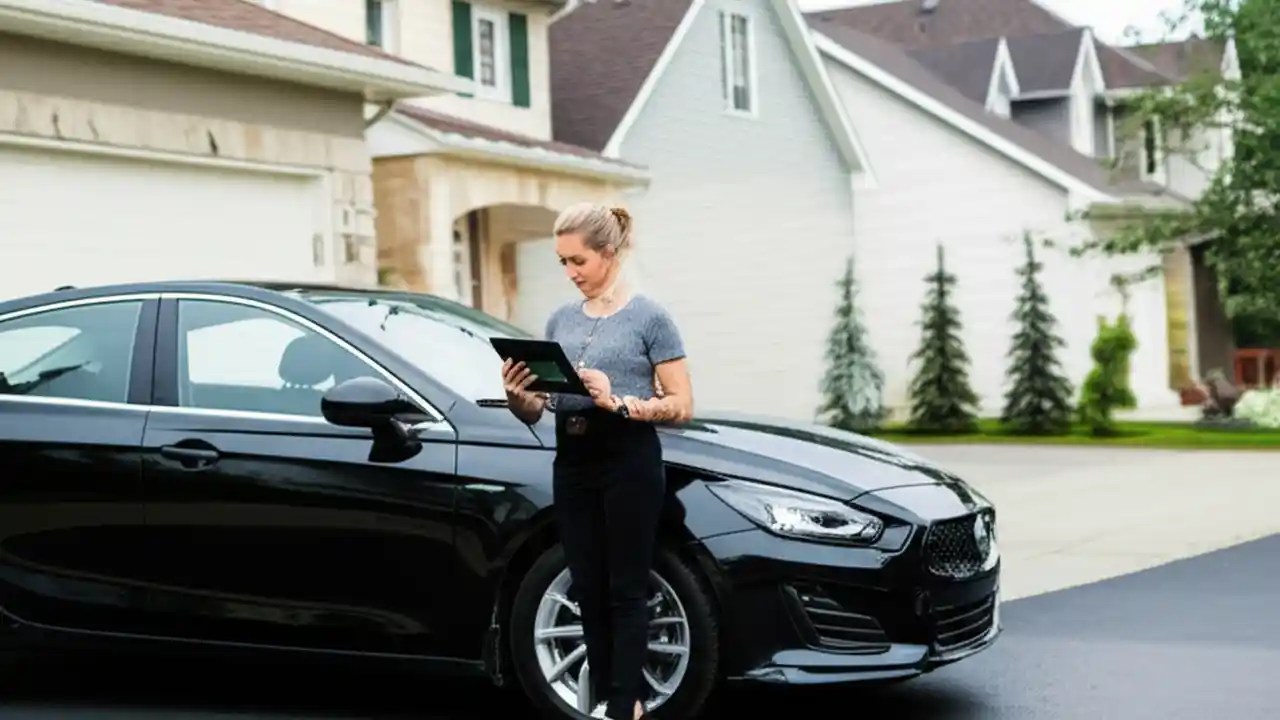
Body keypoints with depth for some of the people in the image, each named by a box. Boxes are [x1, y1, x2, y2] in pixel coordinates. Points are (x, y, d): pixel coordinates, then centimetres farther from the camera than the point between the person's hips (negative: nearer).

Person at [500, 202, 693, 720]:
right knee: (589, 591, 9)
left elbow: (681, 406, -8)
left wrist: (619, 402, -22)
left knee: (625, 591, -3)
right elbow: (536, 410, 13)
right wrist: (517, 397, -9)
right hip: (572, 465, 6)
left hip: (628, 463, -5)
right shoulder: (561, 320, 11)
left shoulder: (648, 317, -4)